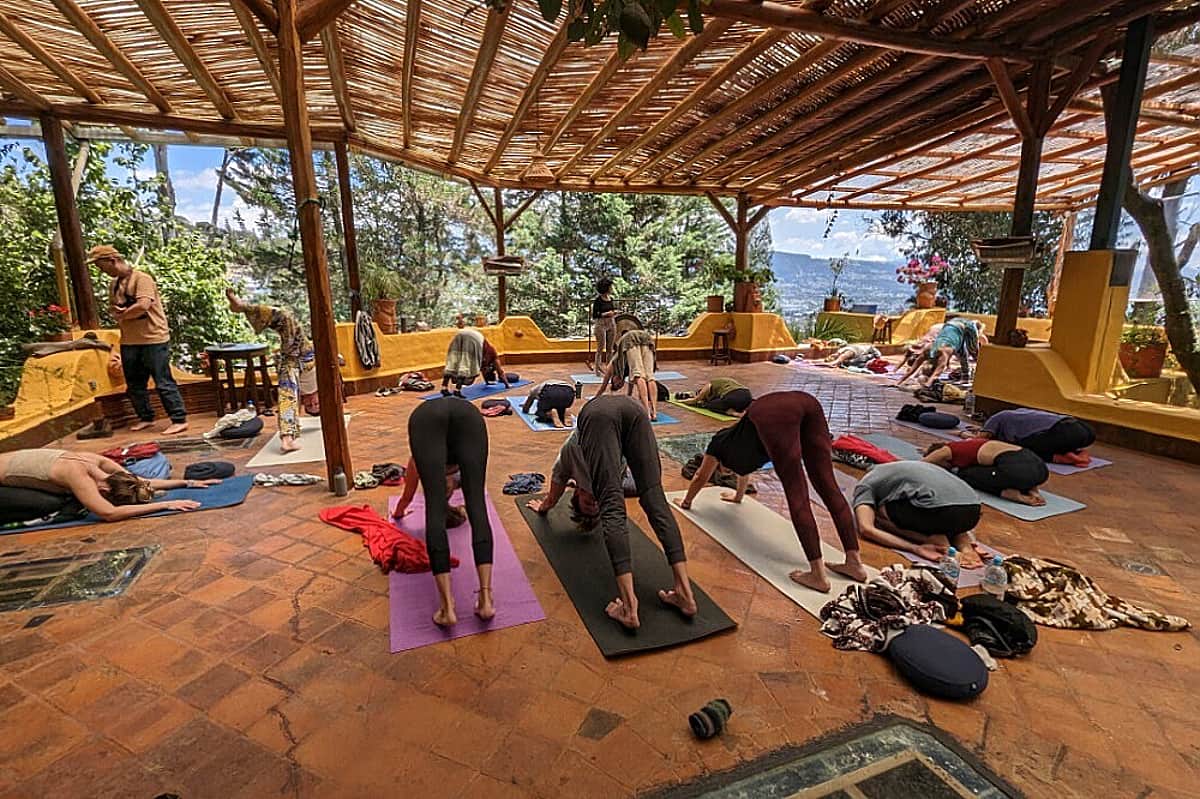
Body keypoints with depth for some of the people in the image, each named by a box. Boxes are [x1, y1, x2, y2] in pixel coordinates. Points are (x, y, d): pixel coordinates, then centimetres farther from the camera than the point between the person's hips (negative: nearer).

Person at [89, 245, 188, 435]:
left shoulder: (141, 278, -11)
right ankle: (146, 417, 26)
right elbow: (112, 308, 21)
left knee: (163, 382, -7)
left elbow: (143, 305, -23)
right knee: (134, 385, 14)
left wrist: (121, 315, -7)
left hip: (153, 340, -8)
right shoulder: (114, 284, 14)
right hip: (129, 342, 8)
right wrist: (116, 312, -2)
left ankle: (179, 420, -4)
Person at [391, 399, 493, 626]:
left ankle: (447, 606, -17)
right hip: (468, 414, 1)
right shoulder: (456, 462, 46)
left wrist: (398, 513, 80)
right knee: (477, 504, -7)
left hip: (425, 417, -1)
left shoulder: (419, 459, 44)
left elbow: (407, 496, 58)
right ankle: (486, 598, -20)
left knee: (434, 509, -6)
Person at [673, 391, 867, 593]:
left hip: (774, 415, -6)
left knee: (797, 496, -6)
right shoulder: (738, 440, 44)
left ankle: (818, 575, -7)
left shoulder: (720, 443, 32)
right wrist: (738, 496, 81)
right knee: (828, 487, 6)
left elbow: (700, 477, 45)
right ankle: (855, 564, 7)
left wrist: (686, 502, 61)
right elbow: (745, 470, 63)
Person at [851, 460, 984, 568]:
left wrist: (917, 549, -6)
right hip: (972, 512, 7)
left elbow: (866, 529, -3)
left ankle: (934, 539, -3)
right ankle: (965, 545, 8)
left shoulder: (865, 485, 16)